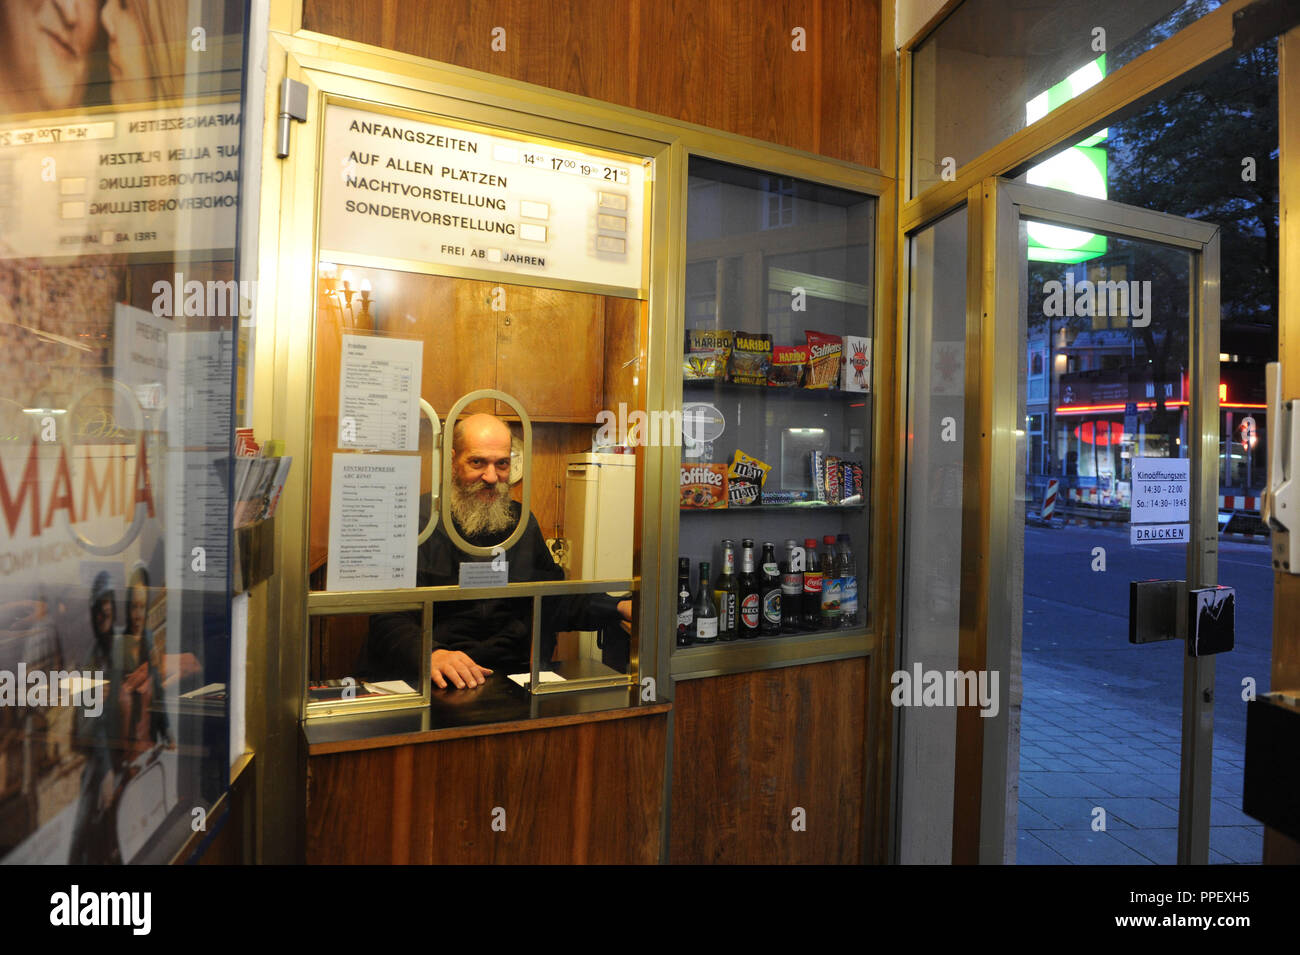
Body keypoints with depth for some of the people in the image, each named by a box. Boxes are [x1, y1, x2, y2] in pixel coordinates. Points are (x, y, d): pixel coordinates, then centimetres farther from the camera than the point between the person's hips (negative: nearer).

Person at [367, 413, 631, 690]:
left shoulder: (522, 522, 18)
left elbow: (556, 601, 24)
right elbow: (389, 618, -7)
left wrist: (620, 609, 10)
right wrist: (429, 654, -27)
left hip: (518, 675, 5)